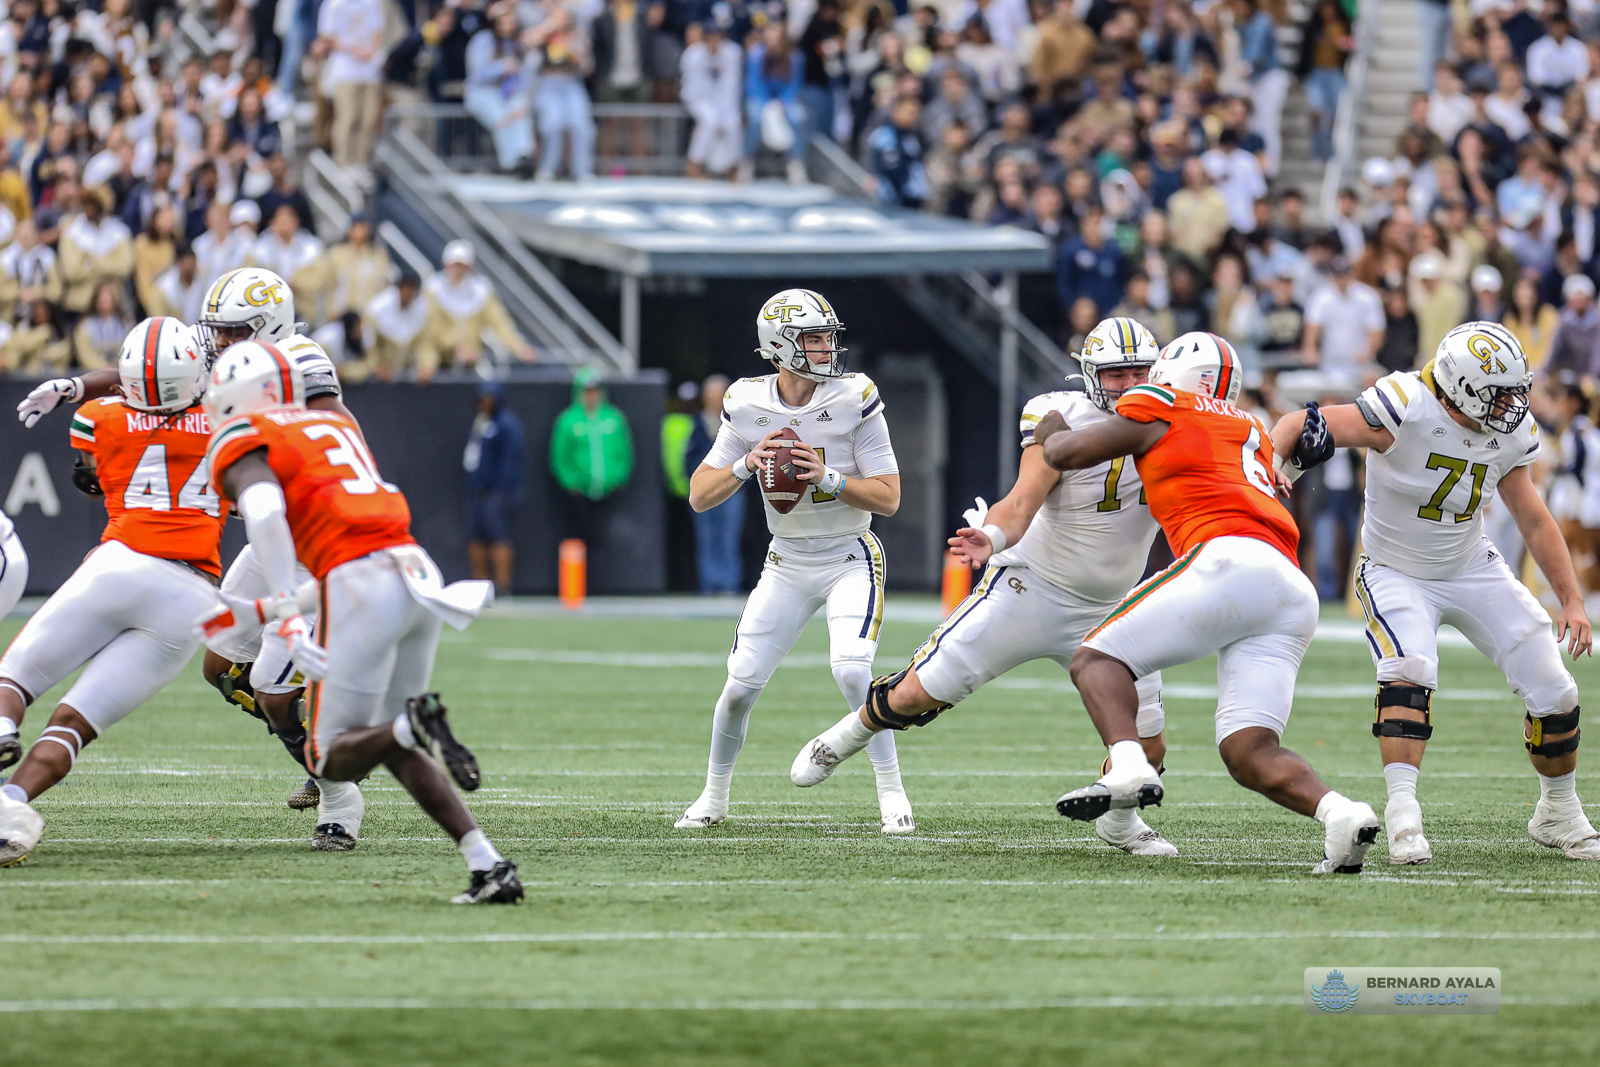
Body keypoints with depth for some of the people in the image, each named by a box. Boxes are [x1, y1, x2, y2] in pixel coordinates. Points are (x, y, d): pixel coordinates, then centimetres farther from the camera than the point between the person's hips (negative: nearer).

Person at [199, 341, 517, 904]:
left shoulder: (242, 442, 7)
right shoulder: (336, 426, 29)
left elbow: (265, 514, -15)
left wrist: (288, 622, -22)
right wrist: (257, 613, 37)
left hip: (361, 586, -7)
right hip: (416, 572, 7)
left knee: (334, 761, 5)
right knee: (393, 746, 20)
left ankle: (414, 723, -27)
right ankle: (488, 863, 3)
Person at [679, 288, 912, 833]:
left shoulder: (853, 400, -15)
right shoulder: (747, 406, -7)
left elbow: (888, 498, -13)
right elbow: (700, 496, -4)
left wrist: (827, 477, -27)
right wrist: (747, 465, -22)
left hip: (851, 558, -3)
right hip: (787, 564, 3)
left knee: (852, 670, -24)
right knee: (741, 685, -1)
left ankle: (891, 792, -10)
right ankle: (714, 797, 21)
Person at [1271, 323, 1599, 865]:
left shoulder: (1509, 435, -9)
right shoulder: (1405, 411, -28)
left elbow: (1534, 520, 3)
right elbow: (1300, 426, -24)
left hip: (1473, 570, 5)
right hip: (1396, 573, -5)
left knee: (1553, 692, 1)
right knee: (1409, 672, -33)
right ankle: (1402, 814, -33)